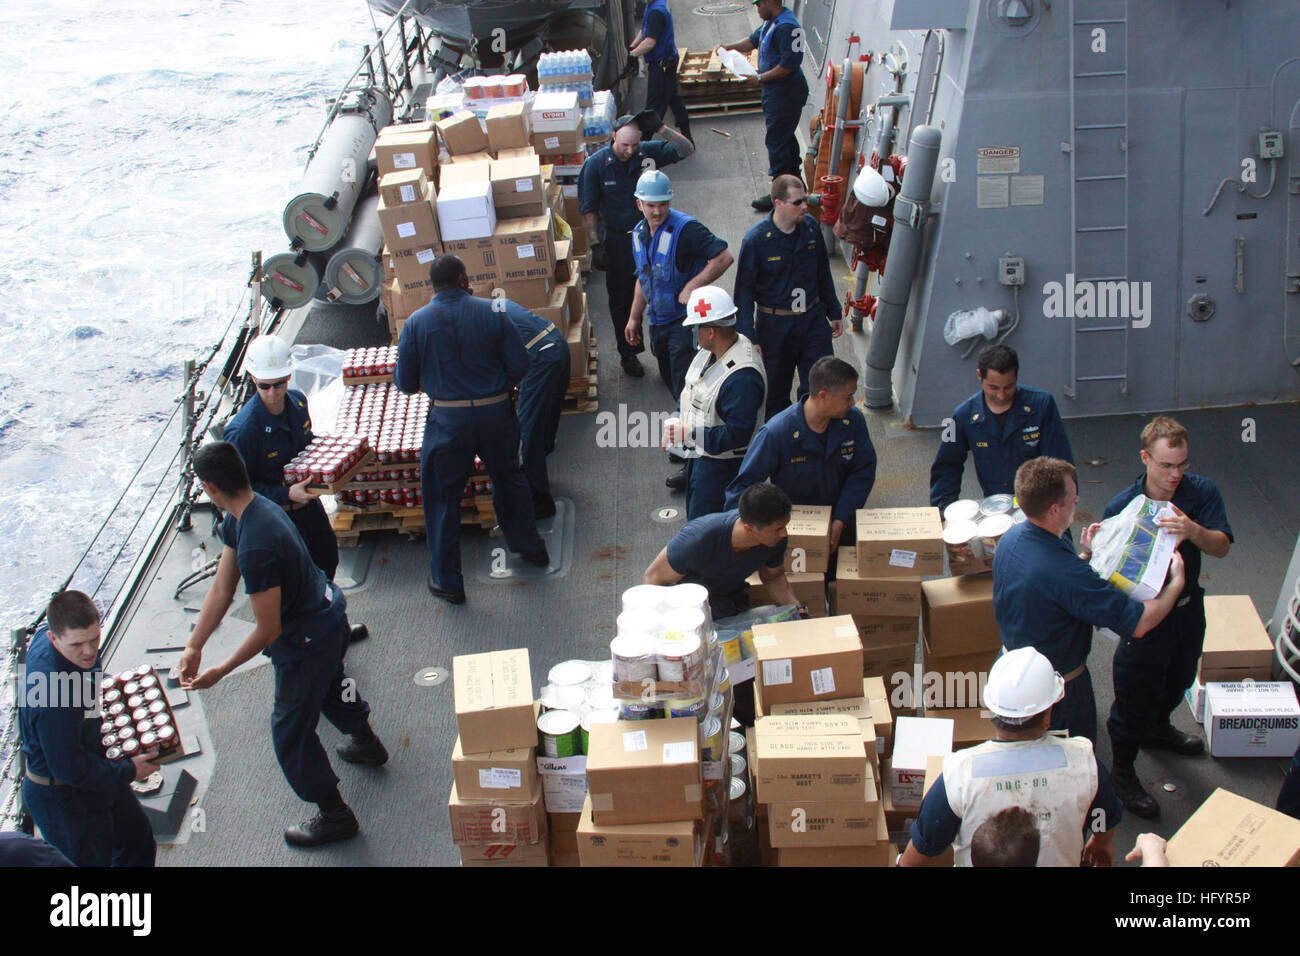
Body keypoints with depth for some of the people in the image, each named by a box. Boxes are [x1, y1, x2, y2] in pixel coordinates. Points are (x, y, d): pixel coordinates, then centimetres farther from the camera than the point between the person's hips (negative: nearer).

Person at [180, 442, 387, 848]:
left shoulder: (256, 547, -38)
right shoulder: (239, 518, -7)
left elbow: (268, 630, -30)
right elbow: (221, 589, -2)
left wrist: (220, 672, -19)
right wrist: (193, 647, -5)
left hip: (307, 639, -10)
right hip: (330, 613, 10)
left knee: (290, 732, 7)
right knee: (329, 682, 36)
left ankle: (335, 816, 23)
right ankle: (366, 742, 63)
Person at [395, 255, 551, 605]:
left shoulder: (417, 323, -5)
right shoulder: (491, 312, -3)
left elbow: (405, 383, 0)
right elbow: (519, 366, -2)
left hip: (448, 419, -2)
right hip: (496, 412, 2)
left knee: (443, 497, 10)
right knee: (508, 478, 25)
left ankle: (447, 581, 17)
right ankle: (531, 547, 41)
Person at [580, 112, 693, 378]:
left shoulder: (648, 152, -7)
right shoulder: (596, 164, -12)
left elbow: (686, 150, -9)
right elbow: (589, 209, -7)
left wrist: (660, 128, -22)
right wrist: (596, 245, -11)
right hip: (618, 242, -1)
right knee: (622, 301, 11)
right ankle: (628, 354, 26)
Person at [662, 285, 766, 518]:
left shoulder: (742, 377, -32)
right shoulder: (709, 351, -1)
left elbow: (737, 435, -31)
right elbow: (690, 391, 16)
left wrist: (688, 433, -26)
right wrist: (675, 424, 2)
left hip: (723, 464, -10)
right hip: (698, 453, 10)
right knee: (694, 515, 23)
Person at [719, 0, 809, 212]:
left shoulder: (786, 27, -24)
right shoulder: (771, 22, 10)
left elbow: (790, 63, -28)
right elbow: (755, 39, 27)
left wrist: (761, 78, -23)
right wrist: (730, 47, 16)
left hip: (785, 93, -11)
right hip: (775, 91, 11)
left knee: (776, 141, -6)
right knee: (785, 138, 20)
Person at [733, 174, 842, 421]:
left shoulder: (812, 227, -2)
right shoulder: (756, 239, -16)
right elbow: (744, 290, -10)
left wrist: (834, 313, 18)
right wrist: (748, 337, -13)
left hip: (813, 318, 4)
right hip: (774, 324, -3)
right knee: (776, 392, 11)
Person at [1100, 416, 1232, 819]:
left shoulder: (1202, 492, -13)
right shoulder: (1121, 508, -22)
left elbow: (1222, 547, -22)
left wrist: (1194, 531, -43)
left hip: (1188, 609, 5)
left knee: (1178, 680, 29)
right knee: (1135, 696, 7)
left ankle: (1157, 729, 59)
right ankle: (1122, 773, 28)